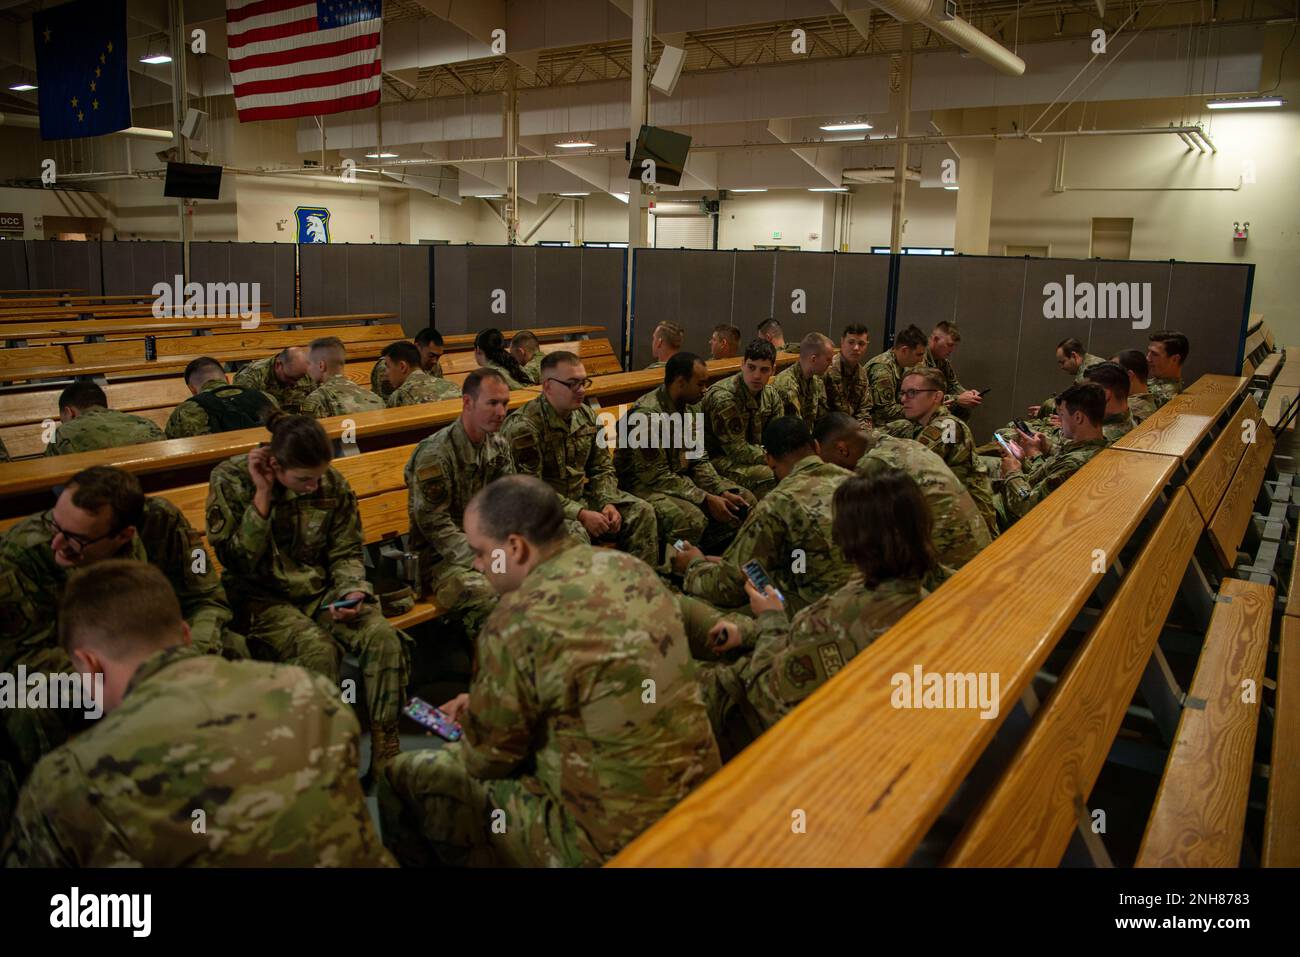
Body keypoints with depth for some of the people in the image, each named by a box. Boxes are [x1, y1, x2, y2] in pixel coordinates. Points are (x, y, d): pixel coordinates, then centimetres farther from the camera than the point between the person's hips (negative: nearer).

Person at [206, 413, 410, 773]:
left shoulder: (333, 484, -3)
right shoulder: (230, 480, -10)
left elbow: (346, 553, 7)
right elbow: (236, 561, -14)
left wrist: (352, 591, -13)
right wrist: (262, 496, -20)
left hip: (320, 590, 3)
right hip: (263, 598, -3)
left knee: (384, 638, -23)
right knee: (317, 649, -33)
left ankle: (386, 759, -12)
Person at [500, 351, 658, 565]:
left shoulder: (587, 415, 5)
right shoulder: (523, 427, -19)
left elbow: (603, 468, 12)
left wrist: (608, 503, -8)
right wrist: (581, 514, -25)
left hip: (583, 496, 7)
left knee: (642, 512, -6)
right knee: (575, 533, -36)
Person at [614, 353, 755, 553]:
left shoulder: (688, 408, 6)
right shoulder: (646, 414, -22)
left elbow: (700, 460, 9)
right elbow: (656, 476, -23)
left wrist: (723, 491, -8)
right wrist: (706, 499, -23)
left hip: (682, 478, 9)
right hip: (645, 485, -9)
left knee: (745, 500, 2)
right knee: (692, 518, -36)